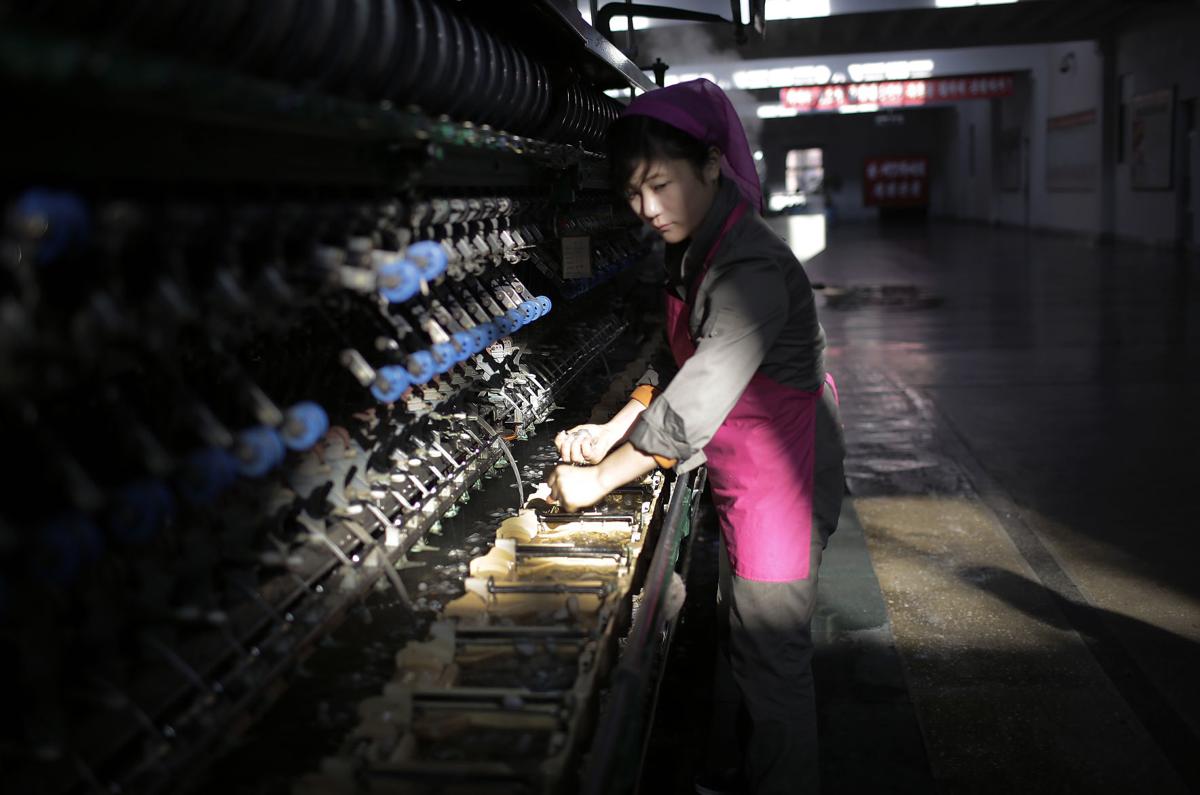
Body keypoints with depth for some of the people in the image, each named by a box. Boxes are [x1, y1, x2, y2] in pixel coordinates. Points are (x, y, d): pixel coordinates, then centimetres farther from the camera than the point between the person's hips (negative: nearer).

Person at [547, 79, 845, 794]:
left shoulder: (752, 271, -28)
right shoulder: (693, 252, 4)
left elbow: (693, 409, -29)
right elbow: (682, 369, 11)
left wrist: (600, 480, -21)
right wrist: (614, 431, -2)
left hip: (781, 479, -10)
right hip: (741, 476, 10)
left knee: (769, 658, 4)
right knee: (735, 635, 21)